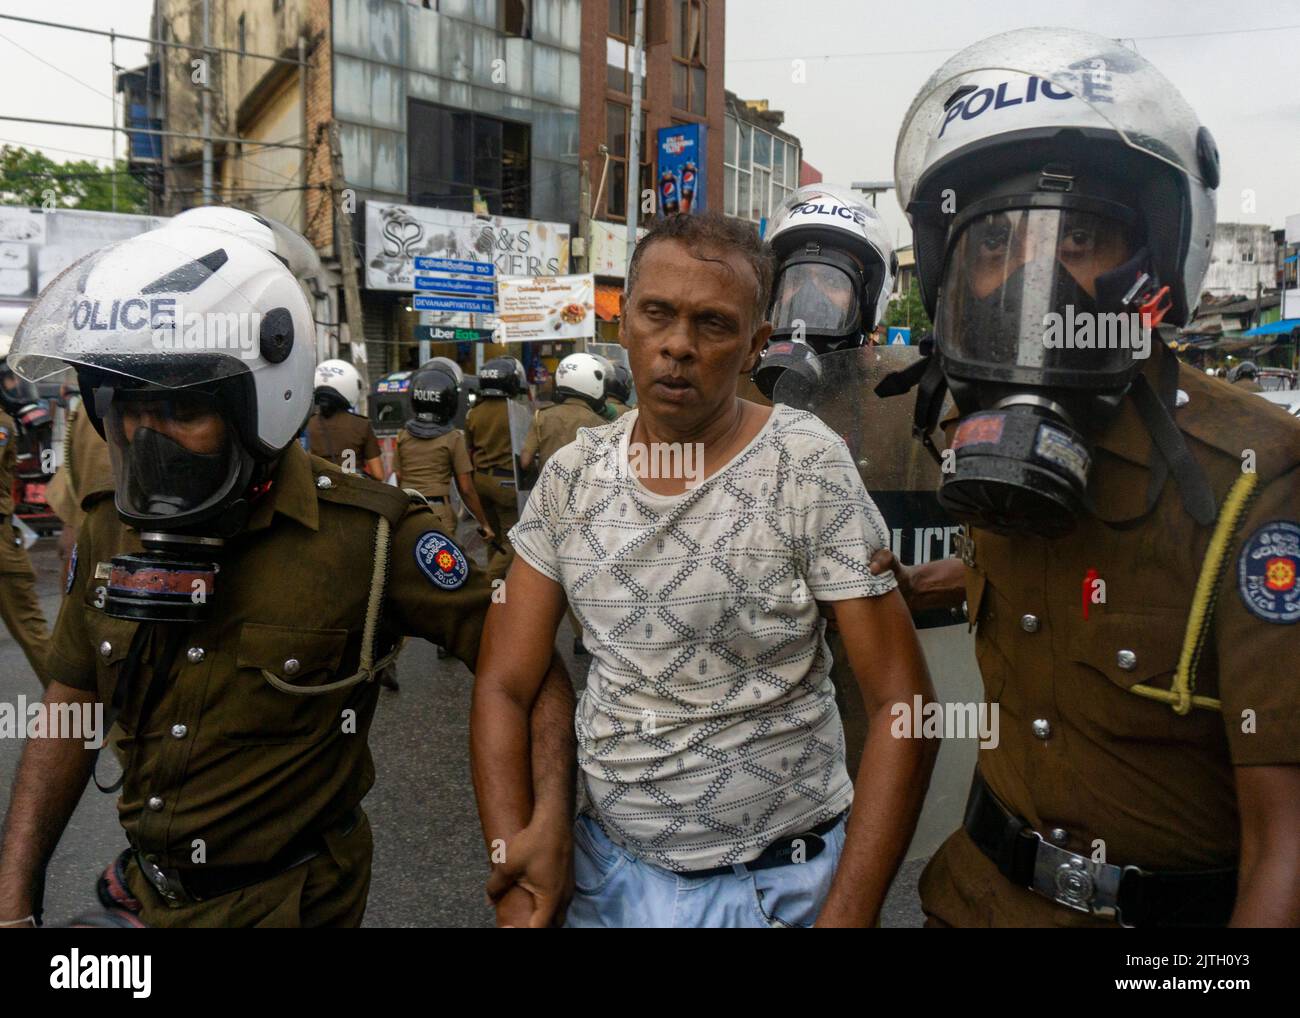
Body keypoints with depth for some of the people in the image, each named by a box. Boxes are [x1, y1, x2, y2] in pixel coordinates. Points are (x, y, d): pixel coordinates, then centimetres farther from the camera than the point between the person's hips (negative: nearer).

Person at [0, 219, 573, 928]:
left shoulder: (369, 535, -22)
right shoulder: (110, 532, -5)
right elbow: (71, 711, 3)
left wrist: (543, 828, -27)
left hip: (286, 899, -5)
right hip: (146, 894, 6)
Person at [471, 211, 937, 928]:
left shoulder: (808, 468, -15)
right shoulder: (570, 477, -4)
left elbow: (901, 706, -15)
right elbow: (504, 688, -1)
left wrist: (846, 916, -19)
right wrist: (516, 870, -12)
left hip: (775, 884, -3)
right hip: (606, 867, 4)